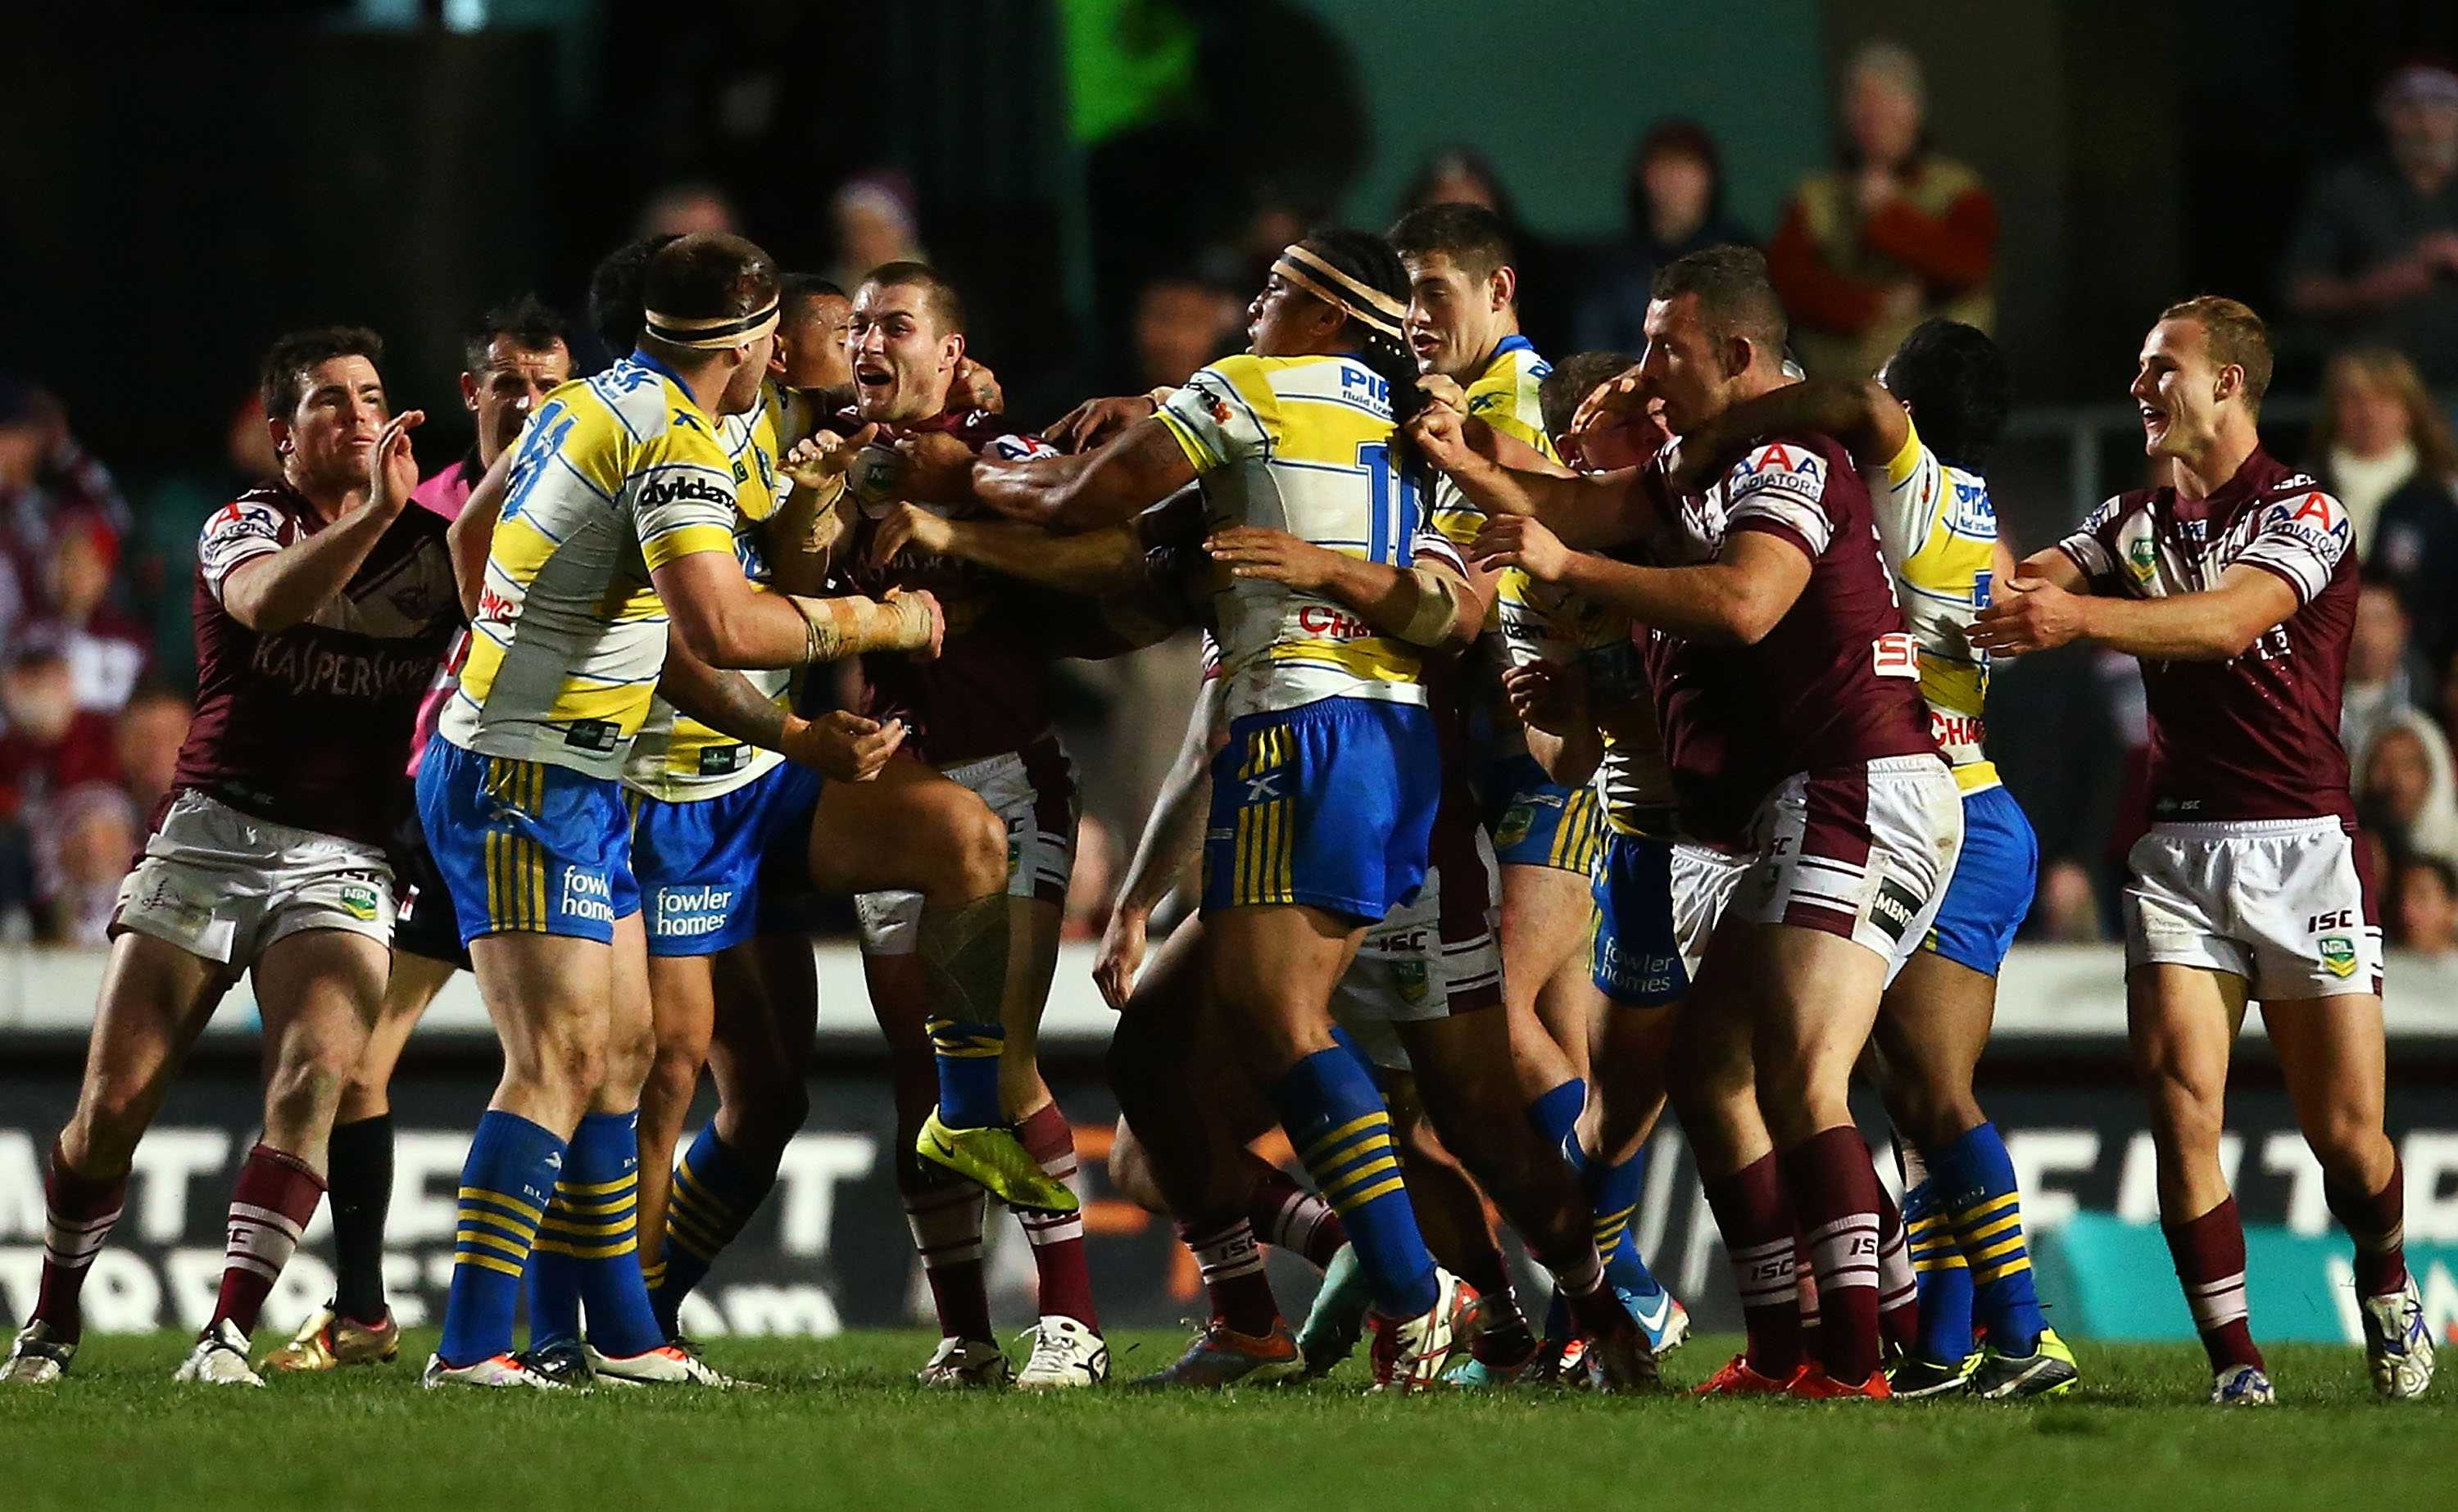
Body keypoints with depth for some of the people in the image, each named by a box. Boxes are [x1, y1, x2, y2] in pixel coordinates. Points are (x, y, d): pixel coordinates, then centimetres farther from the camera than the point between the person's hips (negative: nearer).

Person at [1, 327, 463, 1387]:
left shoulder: (430, 546, 11)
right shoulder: (244, 525, 1)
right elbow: (266, 599, -22)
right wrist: (374, 513, -37)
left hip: (340, 859, 1)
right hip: (209, 838, -1)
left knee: (314, 1079, -23)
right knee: (111, 1107, -4)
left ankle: (228, 1336, -21)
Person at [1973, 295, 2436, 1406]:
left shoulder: (2304, 514, -6)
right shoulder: (2130, 522, 15)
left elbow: (2230, 618, -24)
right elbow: (2027, 579, 2)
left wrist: (2080, 616, -37)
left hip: (2302, 843, -4)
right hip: (2178, 847, 4)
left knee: (2347, 1133, -1)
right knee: (2182, 1106, -14)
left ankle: (2386, 1288, 29)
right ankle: (2232, 1355, -10)